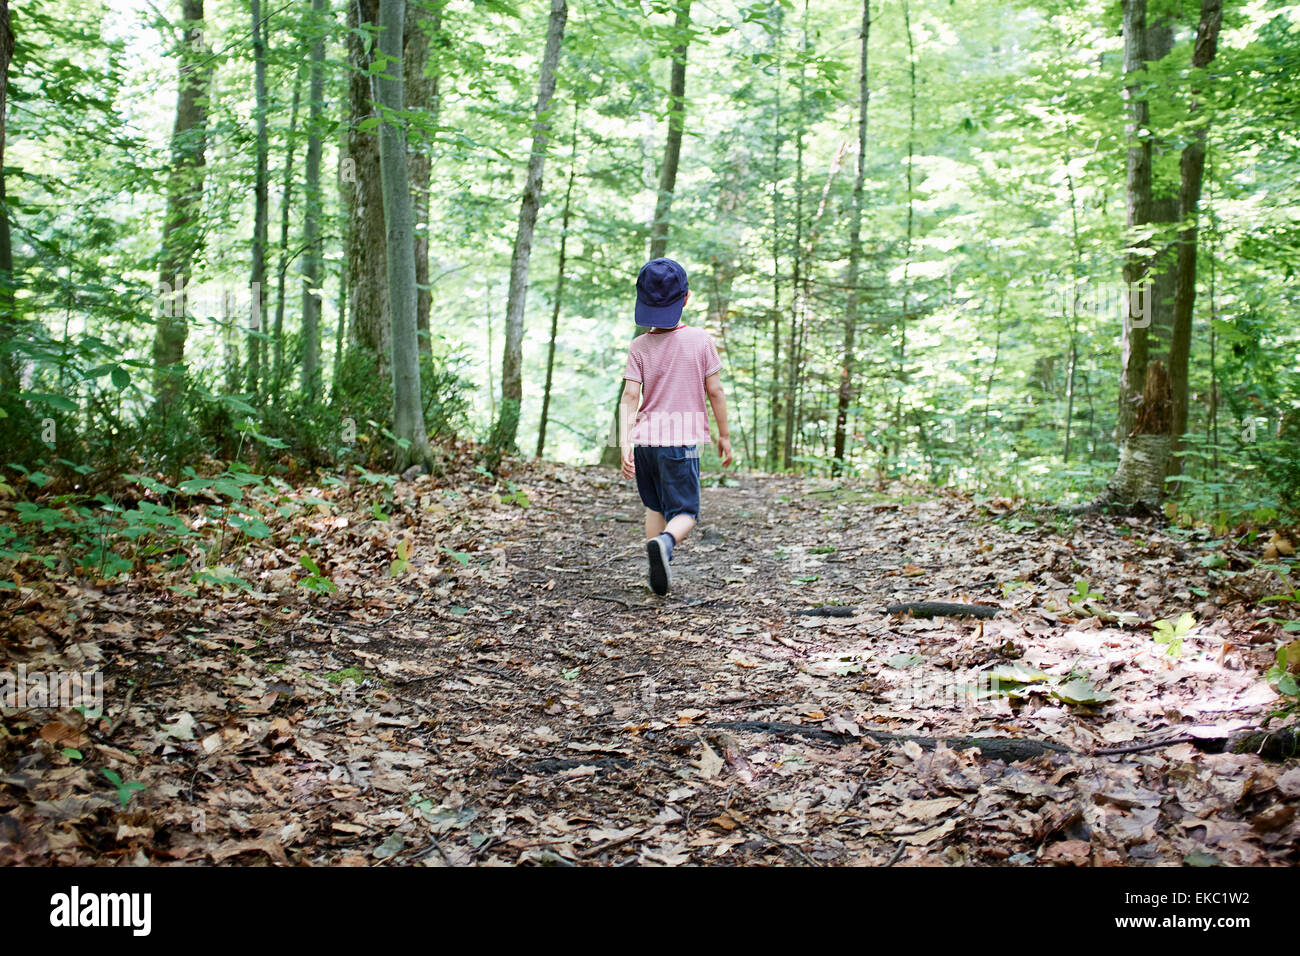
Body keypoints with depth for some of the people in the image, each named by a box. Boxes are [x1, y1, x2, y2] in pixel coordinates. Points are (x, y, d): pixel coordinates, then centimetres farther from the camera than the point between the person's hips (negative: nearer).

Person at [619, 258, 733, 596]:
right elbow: (714, 391, 0)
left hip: (644, 438, 3)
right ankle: (664, 542, -31)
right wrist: (724, 435, 10)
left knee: (655, 507, 20)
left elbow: (630, 396, -6)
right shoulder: (701, 340, -2)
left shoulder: (640, 346, 2)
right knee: (684, 512, 1)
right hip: (682, 440, -3)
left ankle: (658, 574, 16)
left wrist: (625, 443, -10)